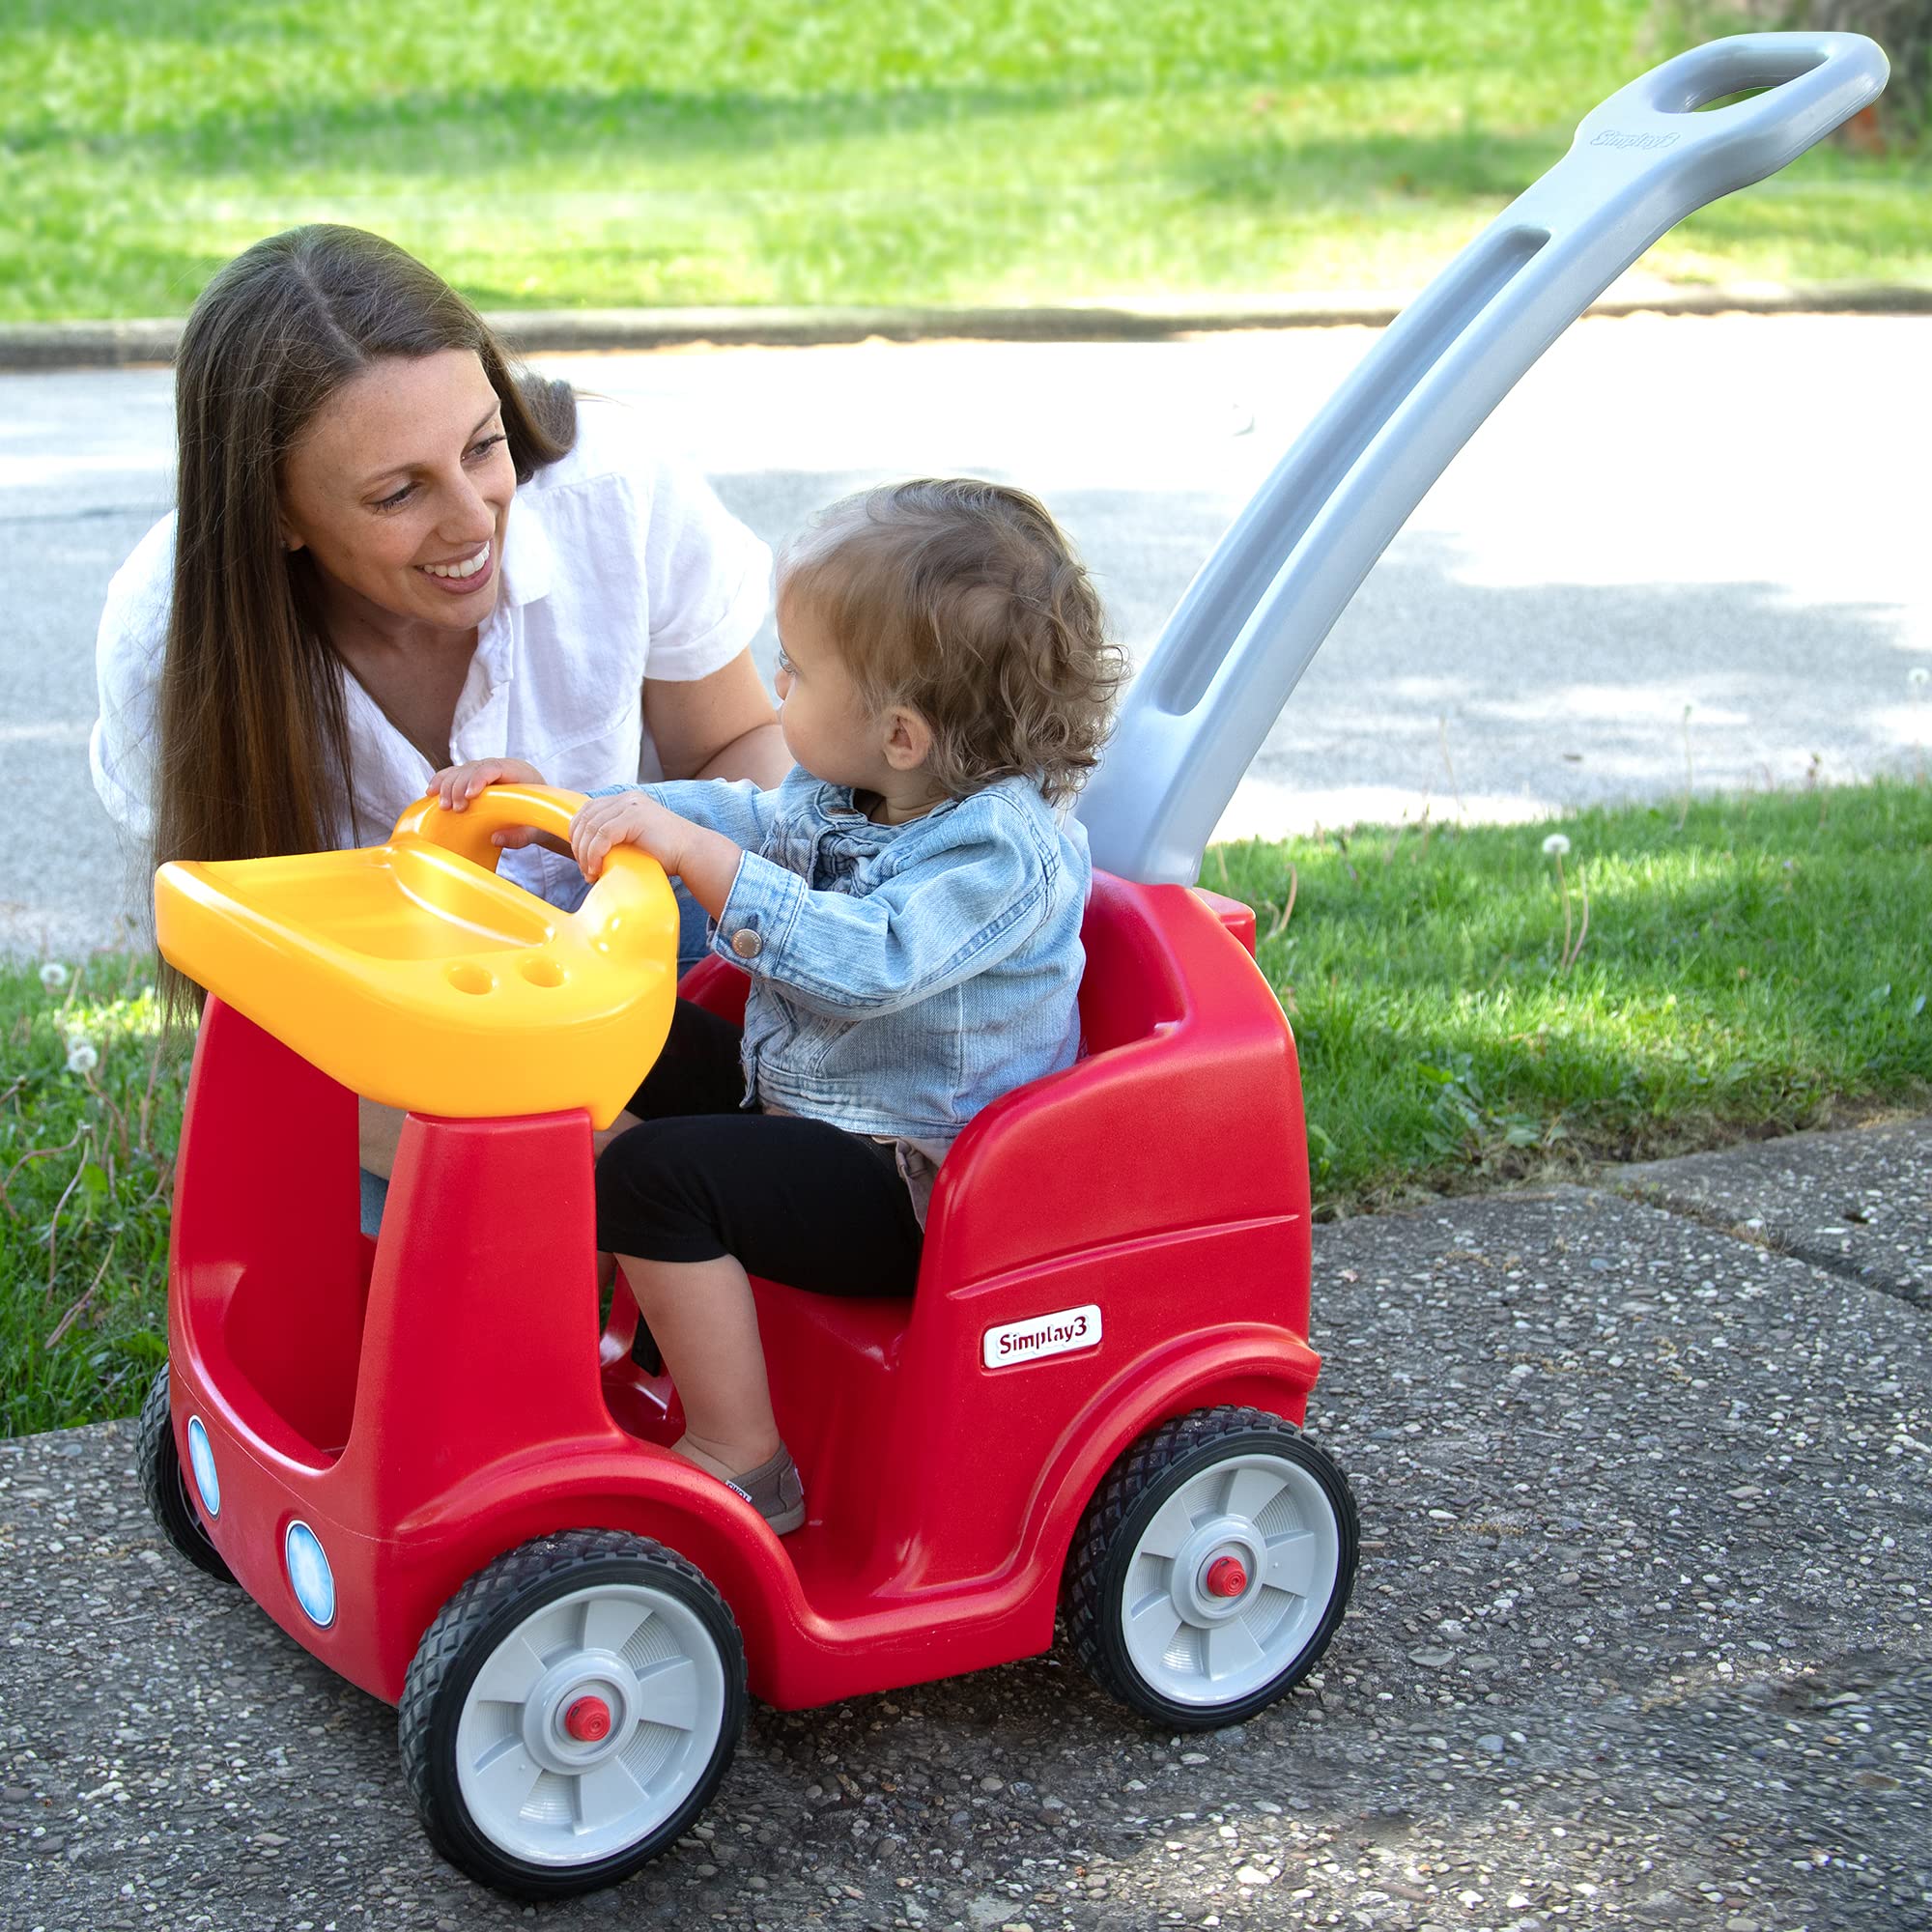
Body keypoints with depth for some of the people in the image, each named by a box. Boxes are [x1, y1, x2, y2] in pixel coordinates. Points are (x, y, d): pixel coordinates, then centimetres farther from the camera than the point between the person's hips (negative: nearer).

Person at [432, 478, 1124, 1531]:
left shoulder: (1008, 854, -27)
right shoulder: (843, 796, 2)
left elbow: (865, 960, -41)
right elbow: (744, 820, 14)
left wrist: (696, 852, -43)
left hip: (923, 1196, -10)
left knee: (658, 1175, -22)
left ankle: (739, 1460, -10)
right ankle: (645, 1303, 25)